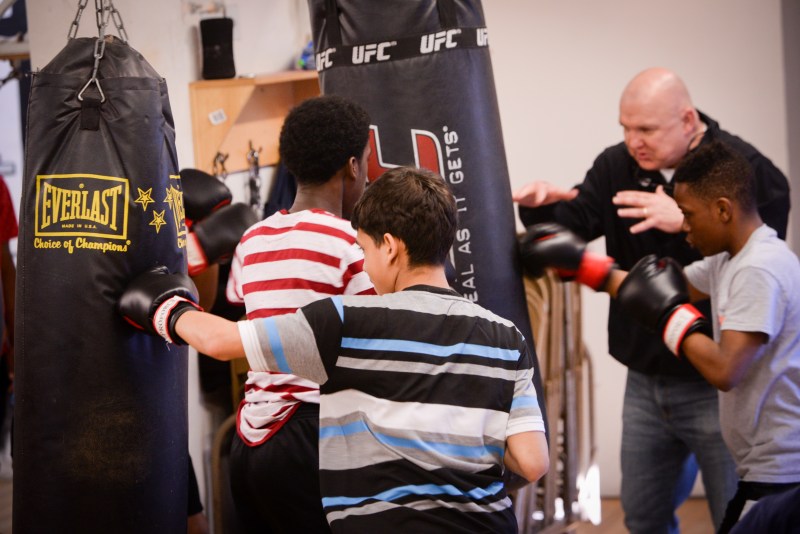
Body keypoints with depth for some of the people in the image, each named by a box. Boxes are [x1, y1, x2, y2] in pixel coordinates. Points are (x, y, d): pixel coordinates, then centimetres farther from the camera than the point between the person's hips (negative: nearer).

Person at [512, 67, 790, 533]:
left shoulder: (749, 171, -14)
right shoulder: (618, 167, 4)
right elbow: (570, 226, -4)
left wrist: (687, 224, -34)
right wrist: (543, 208, -25)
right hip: (646, 383, 6)